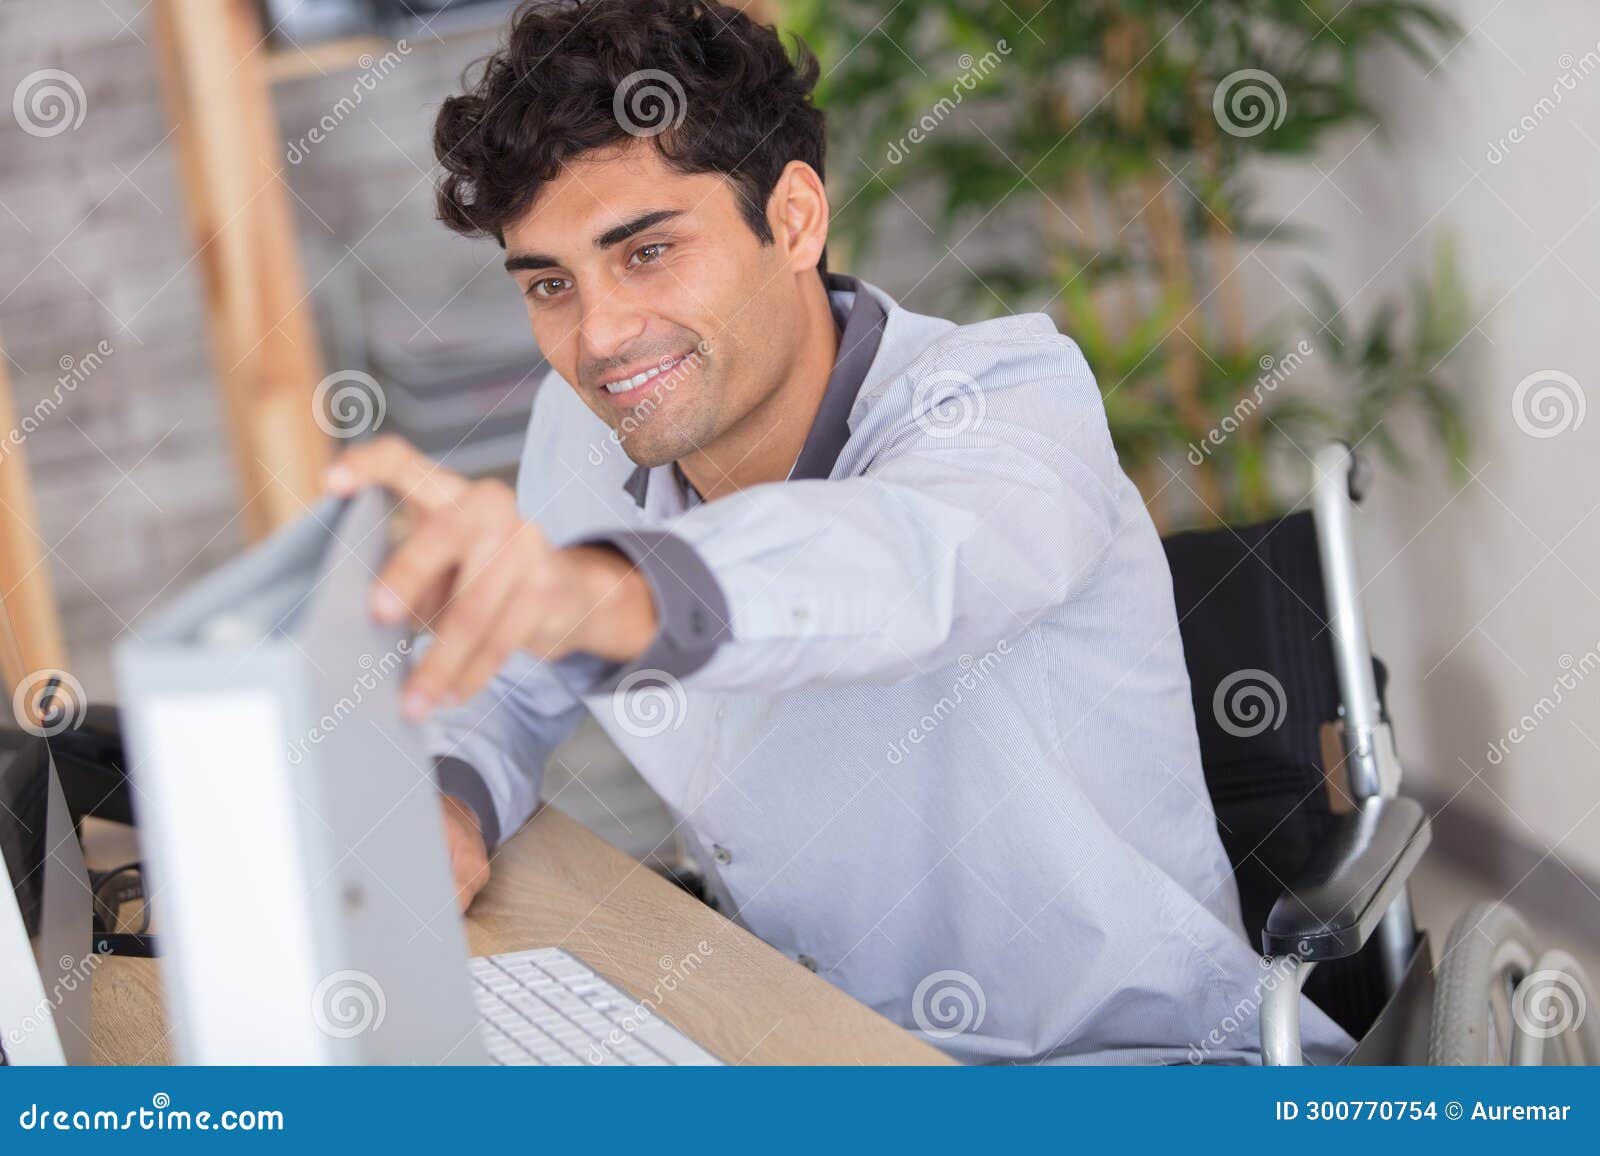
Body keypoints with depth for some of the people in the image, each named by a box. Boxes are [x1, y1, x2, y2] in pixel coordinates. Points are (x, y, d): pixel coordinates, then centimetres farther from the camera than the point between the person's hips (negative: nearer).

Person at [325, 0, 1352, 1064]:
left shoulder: (1007, 396, -21)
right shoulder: (583, 426, -1)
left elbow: (901, 562, -44)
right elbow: (505, 687, 14)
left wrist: (598, 590, -65)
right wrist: (449, 806, -12)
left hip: (1119, 1060, -7)